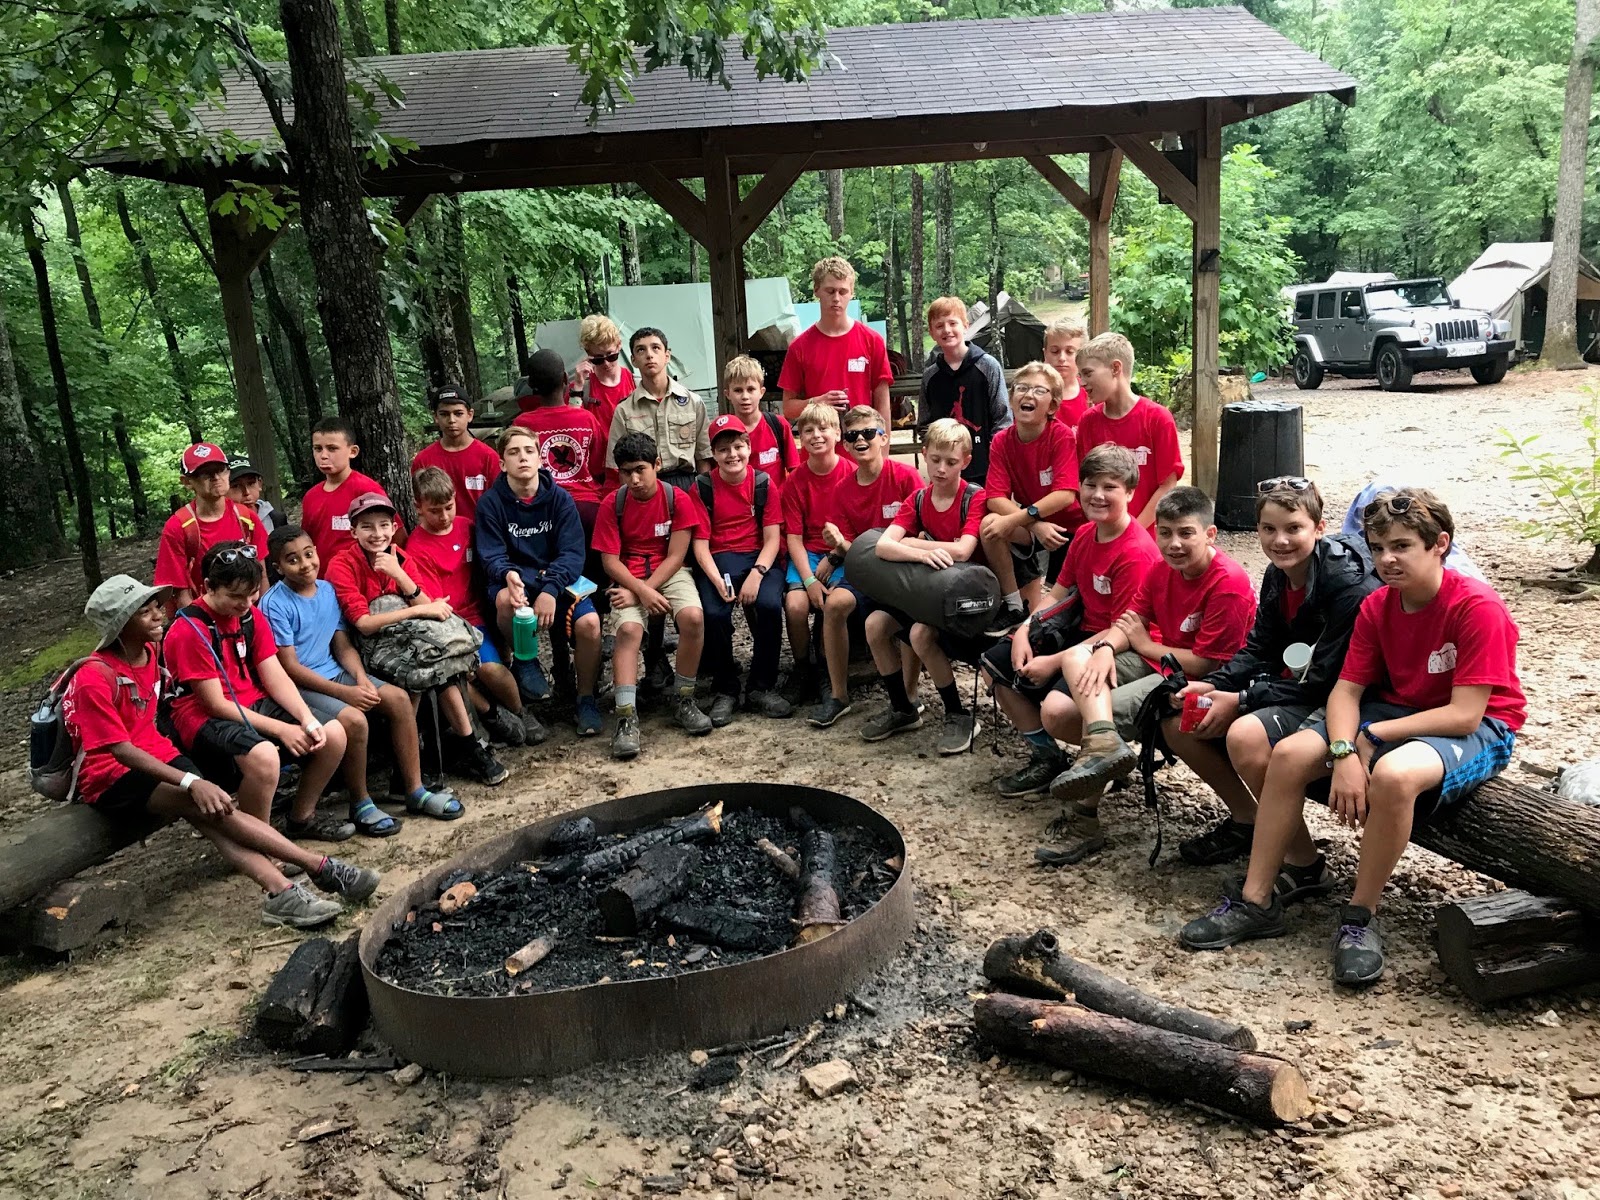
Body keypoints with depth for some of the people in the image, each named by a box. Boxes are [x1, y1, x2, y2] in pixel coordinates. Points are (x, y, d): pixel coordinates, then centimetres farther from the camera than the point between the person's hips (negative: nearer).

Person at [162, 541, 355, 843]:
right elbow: (215, 704, -17)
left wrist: (308, 720, -16)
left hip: (255, 705, 8)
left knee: (333, 735, -8)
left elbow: (276, 677, 0)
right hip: (206, 718, -8)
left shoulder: (251, 615, 5)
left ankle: (301, 818, 13)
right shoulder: (189, 630, -17)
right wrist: (280, 729, -19)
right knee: (263, 757, -37)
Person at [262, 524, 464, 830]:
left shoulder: (327, 590, 5)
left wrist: (361, 678, -10)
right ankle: (361, 805, -10)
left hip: (335, 673, 7)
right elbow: (290, 667, -16)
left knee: (399, 699, -7)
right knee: (354, 720, -30)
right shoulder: (274, 604, -15)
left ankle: (415, 791, 0)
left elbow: (343, 646, 10)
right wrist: (345, 692, -21)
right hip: (299, 687, -7)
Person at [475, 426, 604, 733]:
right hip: (513, 579, 0)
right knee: (505, 598, -37)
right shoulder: (491, 502, -3)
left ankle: (586, 699, -3)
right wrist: (509, 575, -34)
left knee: (589, 623, -28)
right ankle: (524, 660, -5)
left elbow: (573, 552, -11)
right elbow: (491, 555, -9)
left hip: (557, 577, 1)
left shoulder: (559, 498, -2)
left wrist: (551, 589, -28)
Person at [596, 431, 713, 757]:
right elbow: (610, 560, -5)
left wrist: (642, 591, -17)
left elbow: (676, 556, -8)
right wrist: (642, 590, -20)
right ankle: (627, 719, -29)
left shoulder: (678, 499, -6)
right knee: (628, 629, -30)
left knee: (693, 617, -30)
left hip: (670, 573, 0)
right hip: (629, 579, 0)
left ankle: (684, 702, -11)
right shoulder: (612, 505, -4)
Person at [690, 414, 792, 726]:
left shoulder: (764, 483, 3)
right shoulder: (703, 487, 2)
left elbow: (772, 538, -1)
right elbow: (701, 544, -1)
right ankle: (724, 690, -5)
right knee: (713, 613, -29)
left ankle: (762, 688, -9)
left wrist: (757, 574, -18)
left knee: (770, 605, -29)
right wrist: (717, 580, -19)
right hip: (717, 560, 0)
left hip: (758, 558, 0)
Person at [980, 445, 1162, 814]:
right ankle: (1046, 757, 12)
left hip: (1126, 653, -10)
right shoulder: (1084, 536, 7)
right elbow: (1058, 596, 12)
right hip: (1082, 640, 10)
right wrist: (1024, 631, -7)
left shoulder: (1137, 552, -19)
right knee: (995, 663, 10)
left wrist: (1055, 661, -20)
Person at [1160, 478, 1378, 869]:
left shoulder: (1349, 585, -23)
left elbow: (1326, 681, -23)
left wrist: (1240, 701, -21)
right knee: (1178, 717, 0)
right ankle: (1247, 821, 16)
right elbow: (1258, 650, 7)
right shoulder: (1277, 575, 2)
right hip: (1291, 687, 9)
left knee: (1246, 734, -34)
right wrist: (1212, 686, -11)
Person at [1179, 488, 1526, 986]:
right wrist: (1344, 753, -25)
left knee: (1393, 773, -38)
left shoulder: (1477, 606, -21)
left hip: (1481, 729, -6)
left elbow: (1464, 715, -25)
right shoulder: (1376, 606, -2)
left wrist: (1370, 737, -19)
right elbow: (1346, 689, -5)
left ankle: (1361, 917, -17)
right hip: (1396, 711, 7)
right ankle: (1256, 902, -4)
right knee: (1289, 754, -13)